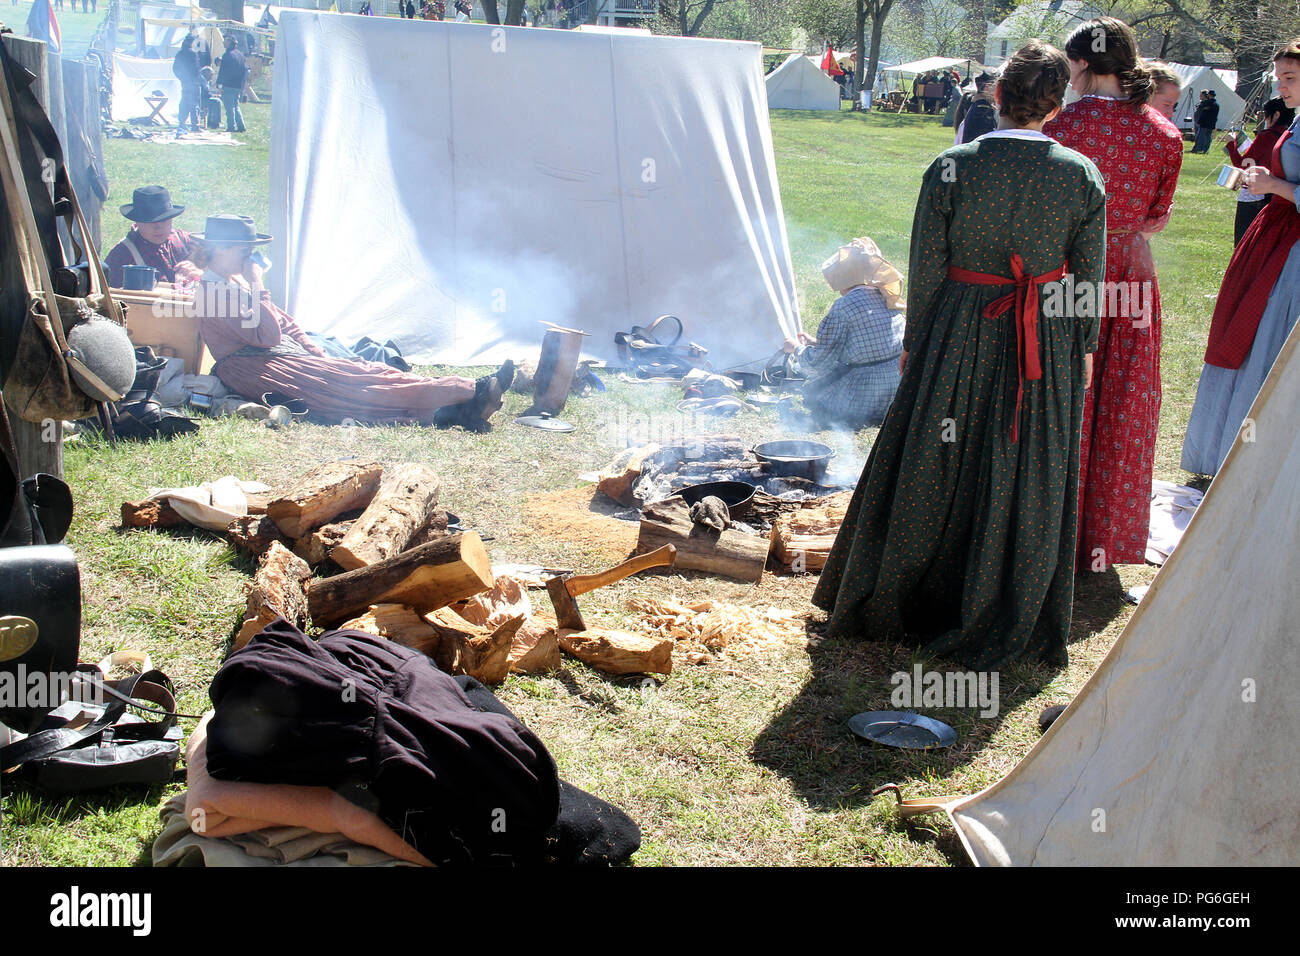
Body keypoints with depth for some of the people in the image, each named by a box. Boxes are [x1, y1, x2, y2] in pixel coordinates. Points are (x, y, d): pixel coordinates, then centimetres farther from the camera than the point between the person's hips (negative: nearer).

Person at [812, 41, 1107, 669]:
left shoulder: (951, 169, -13)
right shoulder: (1082, 176, -8)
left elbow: (926, 271, -8)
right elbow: (1089, 278, -1)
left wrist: (913, 341, 5)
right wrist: (1083, 346, 13)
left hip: (959, 337, -1)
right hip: (1048, 343, 1)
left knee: (930, 471, 13)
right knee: (1025, 476, 13)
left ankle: (892, 605, 30)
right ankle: (1008, 626, 25)